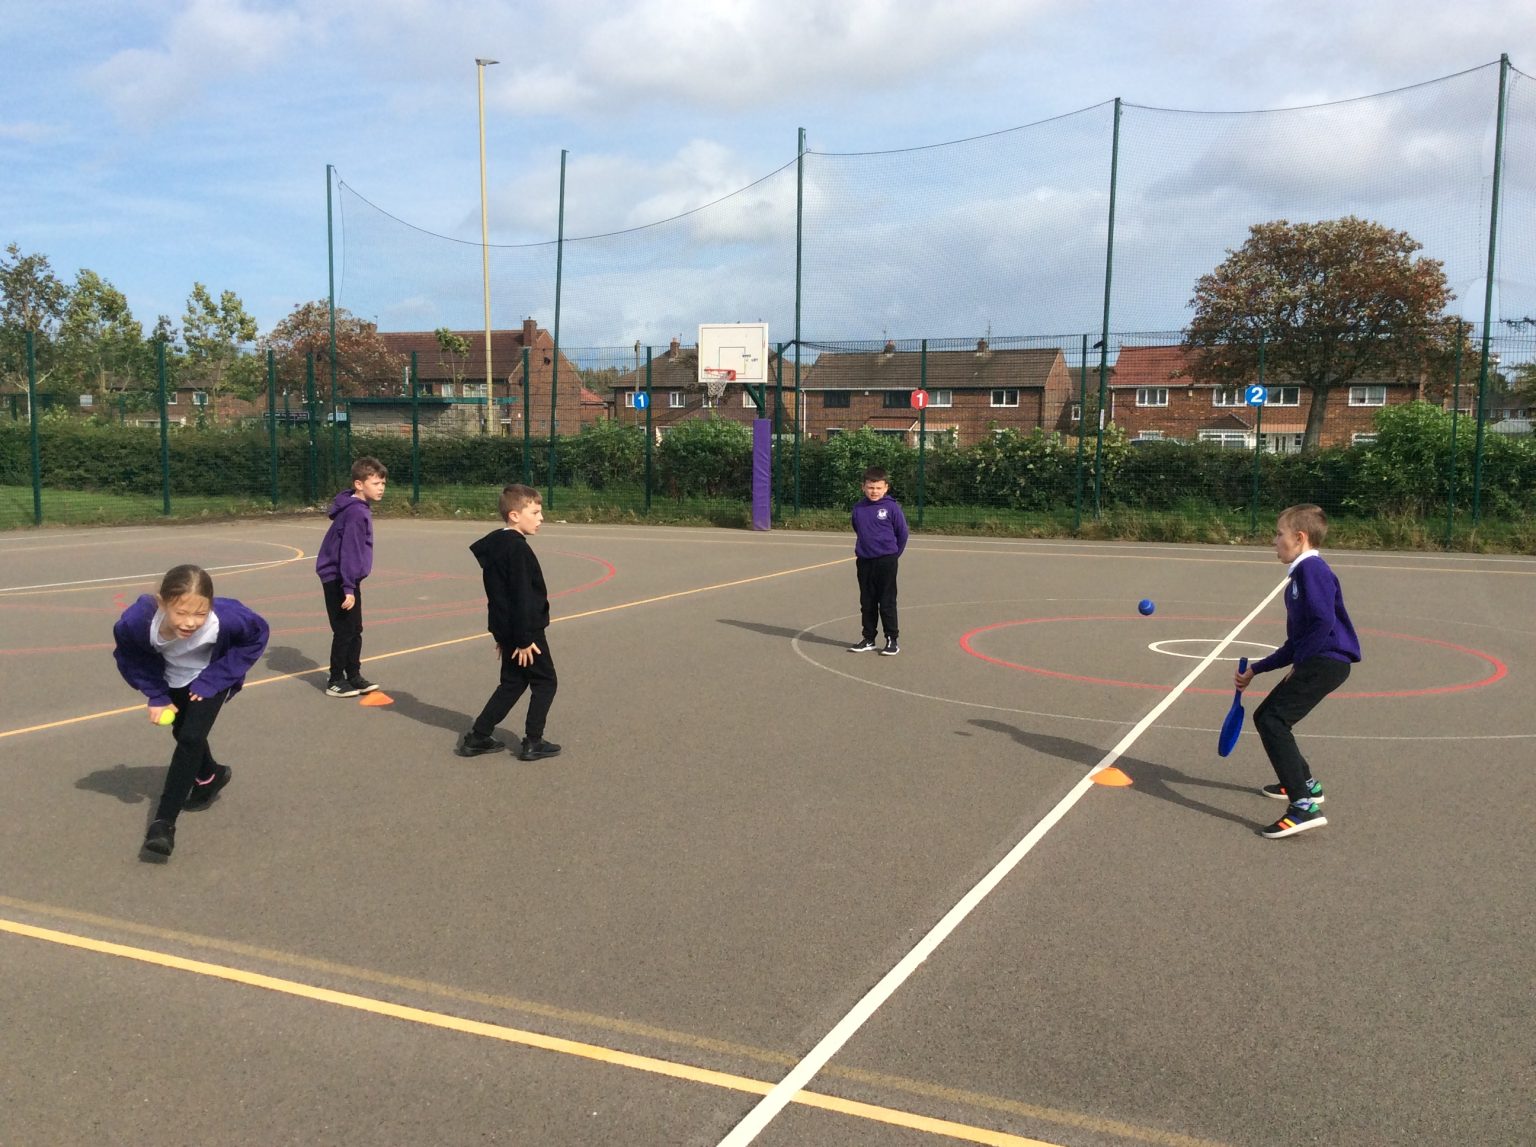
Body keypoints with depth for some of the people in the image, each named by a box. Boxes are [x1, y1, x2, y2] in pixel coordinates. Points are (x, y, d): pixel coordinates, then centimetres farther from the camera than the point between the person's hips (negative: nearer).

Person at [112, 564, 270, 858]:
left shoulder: (226, 618, -43)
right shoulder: (138, 620, -38)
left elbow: (257, 634, -20)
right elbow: (129, 655, -13)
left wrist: (212, 679, -22)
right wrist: (156, 695, -15)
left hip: (210, 678, -3)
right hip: (172, 680, 3)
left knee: (191, 738, -15)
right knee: (183, 733, 22)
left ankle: (164, 820, -6)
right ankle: (209, 776, 52)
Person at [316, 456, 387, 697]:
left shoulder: (360, 508, 9)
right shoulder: (356, 512, -21)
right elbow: (348, 552, -24)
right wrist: (348, 588, -24)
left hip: (347, 579, 9)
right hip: (338, 580, -9)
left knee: (355, 630, 14)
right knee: (345, 631, -1)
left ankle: (353, 676, 23)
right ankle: (335, 682, 9)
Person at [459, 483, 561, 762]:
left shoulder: (494, 544, 10)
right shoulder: (518, 548, -20)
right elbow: (523, 597, -23)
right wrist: (525, 638, -21)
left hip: (506, 630, 9)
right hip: (525, 631, -9)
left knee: (512, 683, 17)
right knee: (545, 682, 5)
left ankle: (477, 737, 17)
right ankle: (532, 743, 7)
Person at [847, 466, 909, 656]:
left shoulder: (891, 507, -8)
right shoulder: (859, 508, 3)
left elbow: (902, 533, 0)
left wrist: (894, 554, 6)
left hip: (886, 561, -4)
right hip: (864, 562, 4)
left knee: (887, 602, 0)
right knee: (867, 603, 11)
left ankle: (892, 640, 8)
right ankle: (868, 639, 20)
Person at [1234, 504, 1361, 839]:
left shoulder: (1312, 569, -11)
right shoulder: (1300, 575, 20)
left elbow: (1323, 622, -23)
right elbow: (1295, 643, 22)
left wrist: (1299, 664, -14)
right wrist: (1255, 670, 21)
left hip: (1326, 660, -11)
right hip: (1315, 662, 11)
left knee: (1273, 721, -19)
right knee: (1265, 717, 20)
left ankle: (1304, 806, -23)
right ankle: (1305, 783, 37)